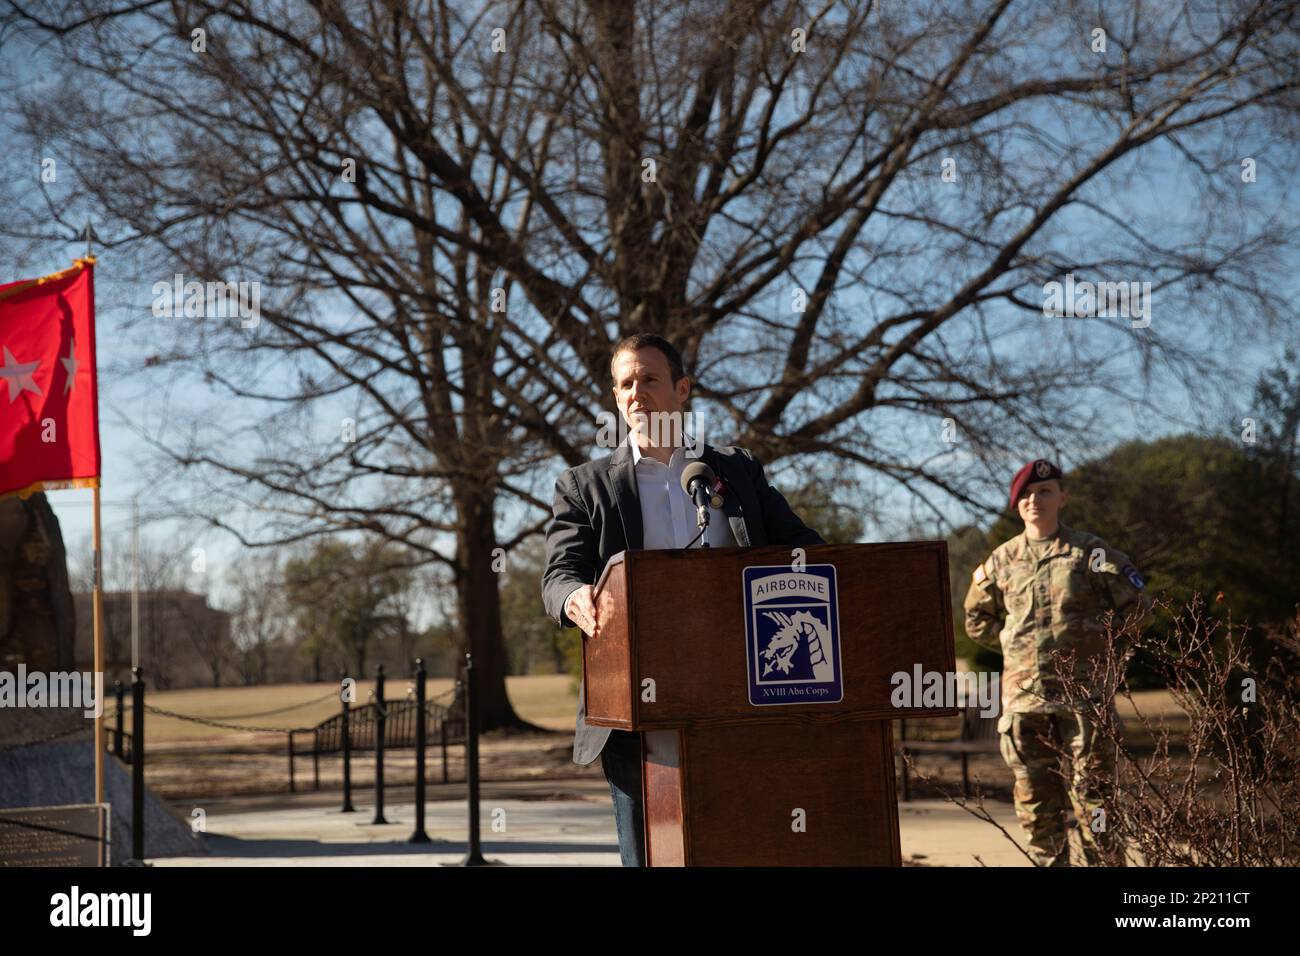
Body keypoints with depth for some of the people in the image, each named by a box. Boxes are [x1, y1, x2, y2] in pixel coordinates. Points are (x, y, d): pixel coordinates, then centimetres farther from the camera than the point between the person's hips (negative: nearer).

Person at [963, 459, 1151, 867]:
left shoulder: (1090, 553, 1)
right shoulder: (1002, 561, 9)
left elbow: (1137, 606, 5)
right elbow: (977, 621, 22)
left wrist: (1099, 641, 3)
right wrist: (1015, 645, 11)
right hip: (1023, 697, 3)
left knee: (1093, 801, -2)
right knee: (1036, 805, 7)